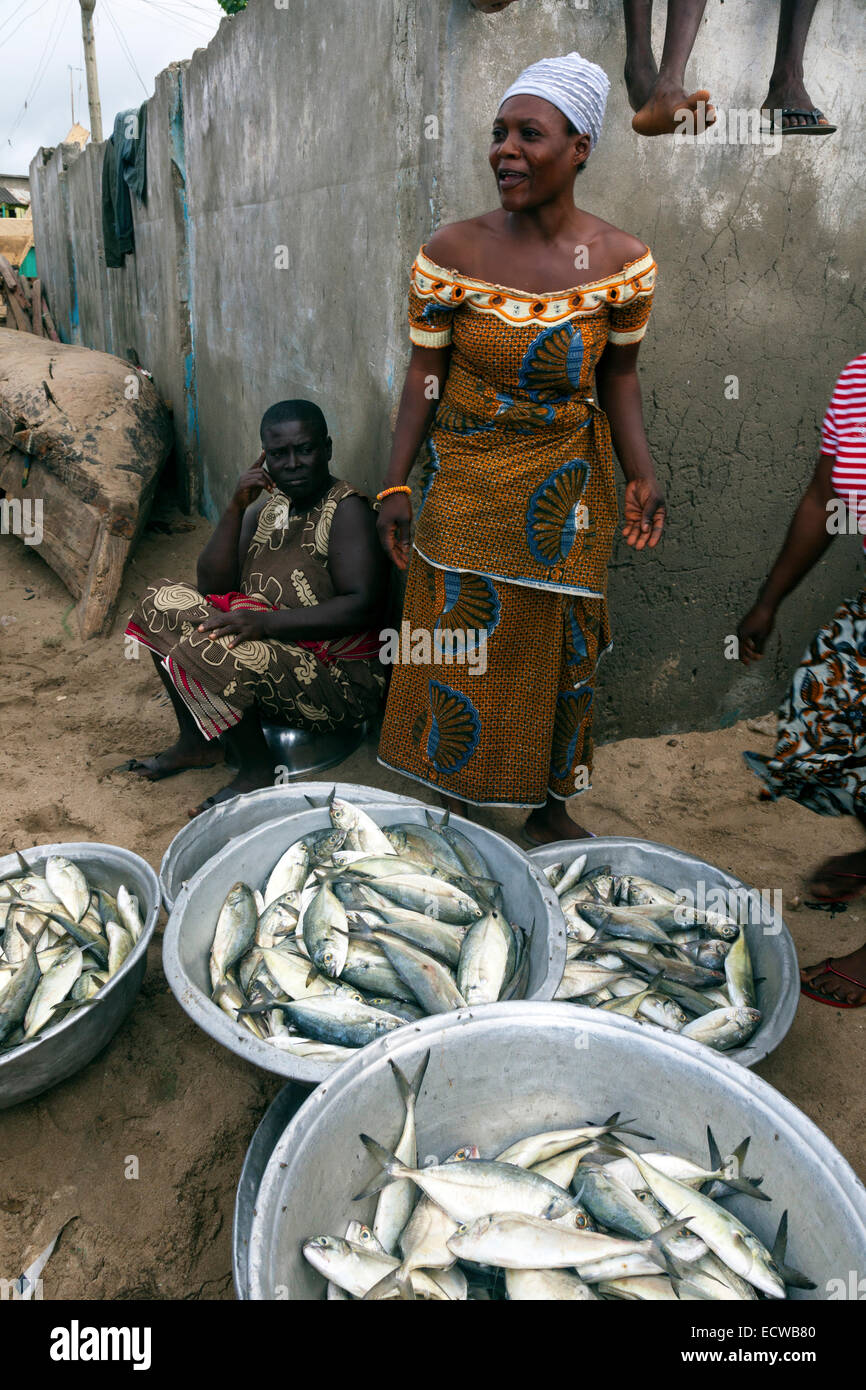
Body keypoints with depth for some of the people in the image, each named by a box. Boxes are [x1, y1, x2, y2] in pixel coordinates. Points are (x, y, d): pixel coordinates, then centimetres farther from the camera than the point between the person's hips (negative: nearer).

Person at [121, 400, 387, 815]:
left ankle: (256, 770, -6)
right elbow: (213, 586, 3)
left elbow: (362, 607, -23)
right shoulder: (267, 507, 9)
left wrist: (266, 623, -28)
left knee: (205, 652, -28)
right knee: (161, 603, 1)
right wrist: (235, 508, -8)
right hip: (273, 654, 8)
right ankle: (193, 743, 8)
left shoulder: (347, 510, -12)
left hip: (338, 680, -8)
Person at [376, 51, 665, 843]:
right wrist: (396, 487, -8)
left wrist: (642, 477, -7)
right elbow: (424, 376, -5)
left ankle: (549, 803, 32)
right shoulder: (451, 254, -8)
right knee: (461, 639, 4)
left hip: (567, 486, 2)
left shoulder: (622, 262, -5)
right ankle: (456, 800, 27)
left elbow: (619, 376, 4)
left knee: (560, 649, 10)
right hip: (467, 481, -1)